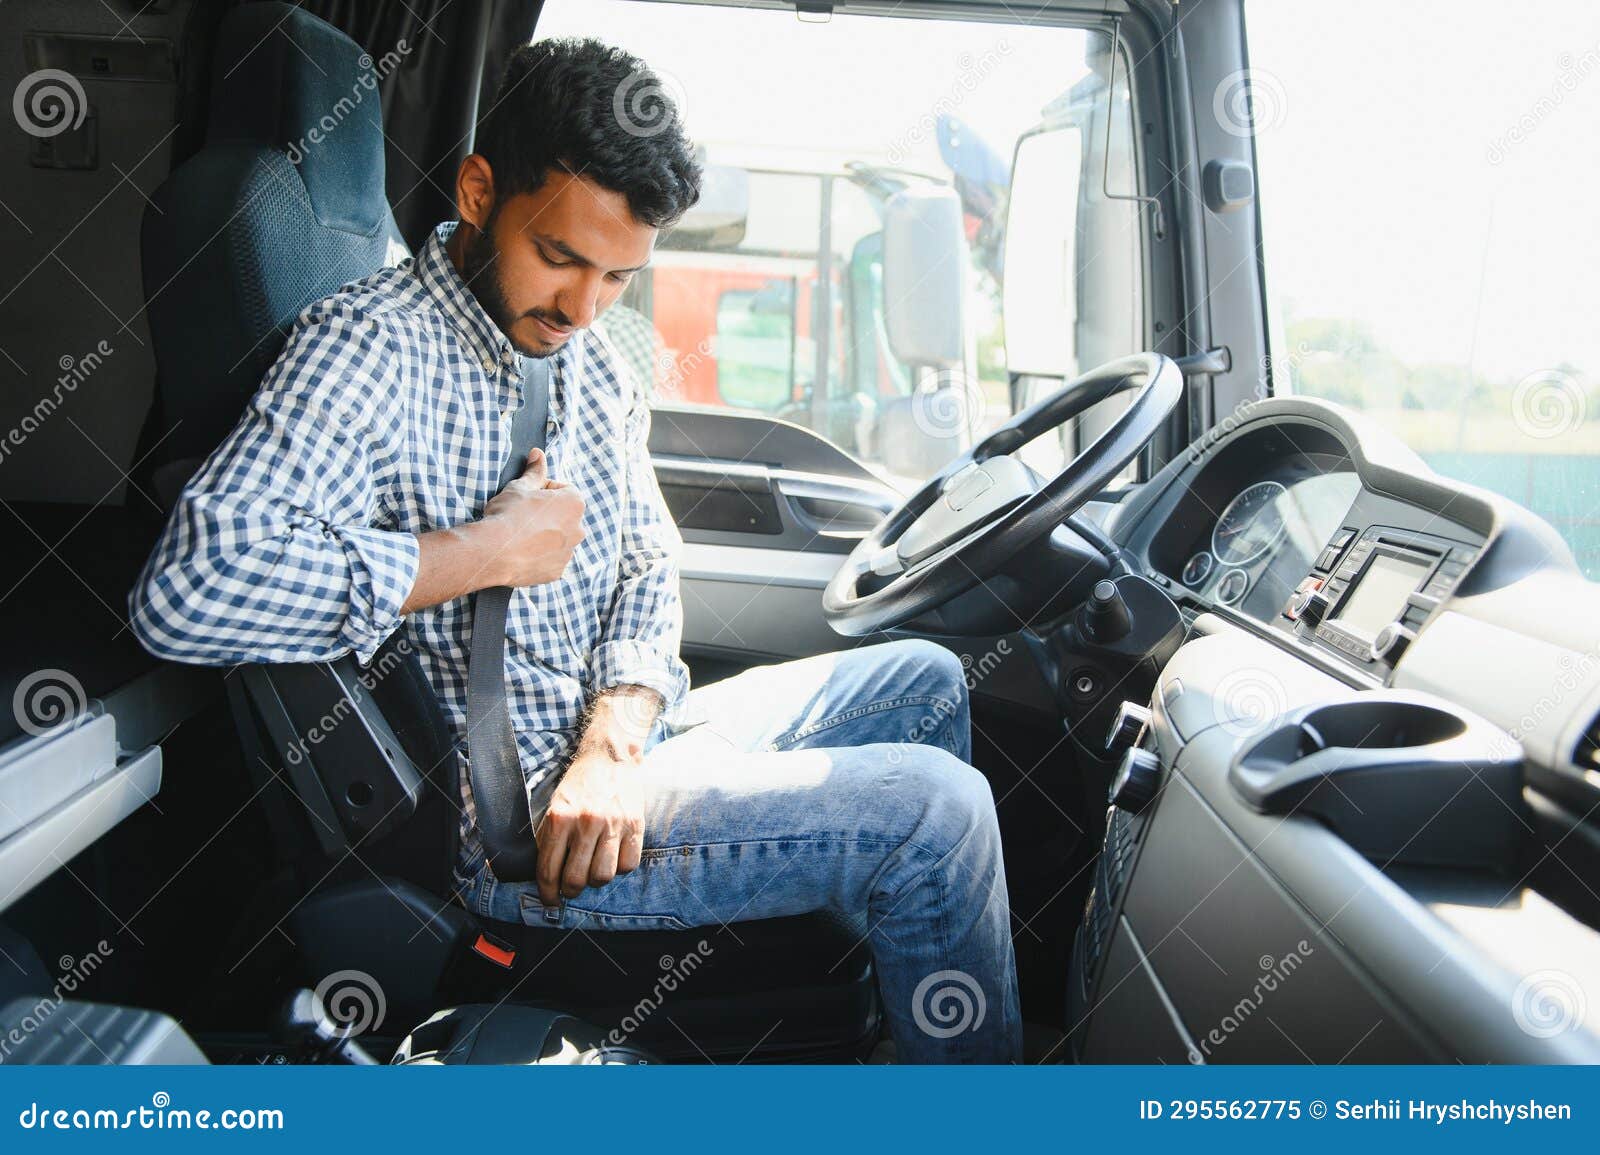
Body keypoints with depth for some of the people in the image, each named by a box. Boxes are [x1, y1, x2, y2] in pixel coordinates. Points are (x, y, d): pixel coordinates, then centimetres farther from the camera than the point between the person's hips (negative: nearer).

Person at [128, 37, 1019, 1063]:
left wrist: (614, 742, -10)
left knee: (926, 680, 16)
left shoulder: (589, 359, 8)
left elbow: (650, 564, 9)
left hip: (611, 751, 9)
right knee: (934, 807, -16)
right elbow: (188, 590, -34)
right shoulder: (372, 346, -20)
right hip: (518, 825, -9)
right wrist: (489, 551, -25)